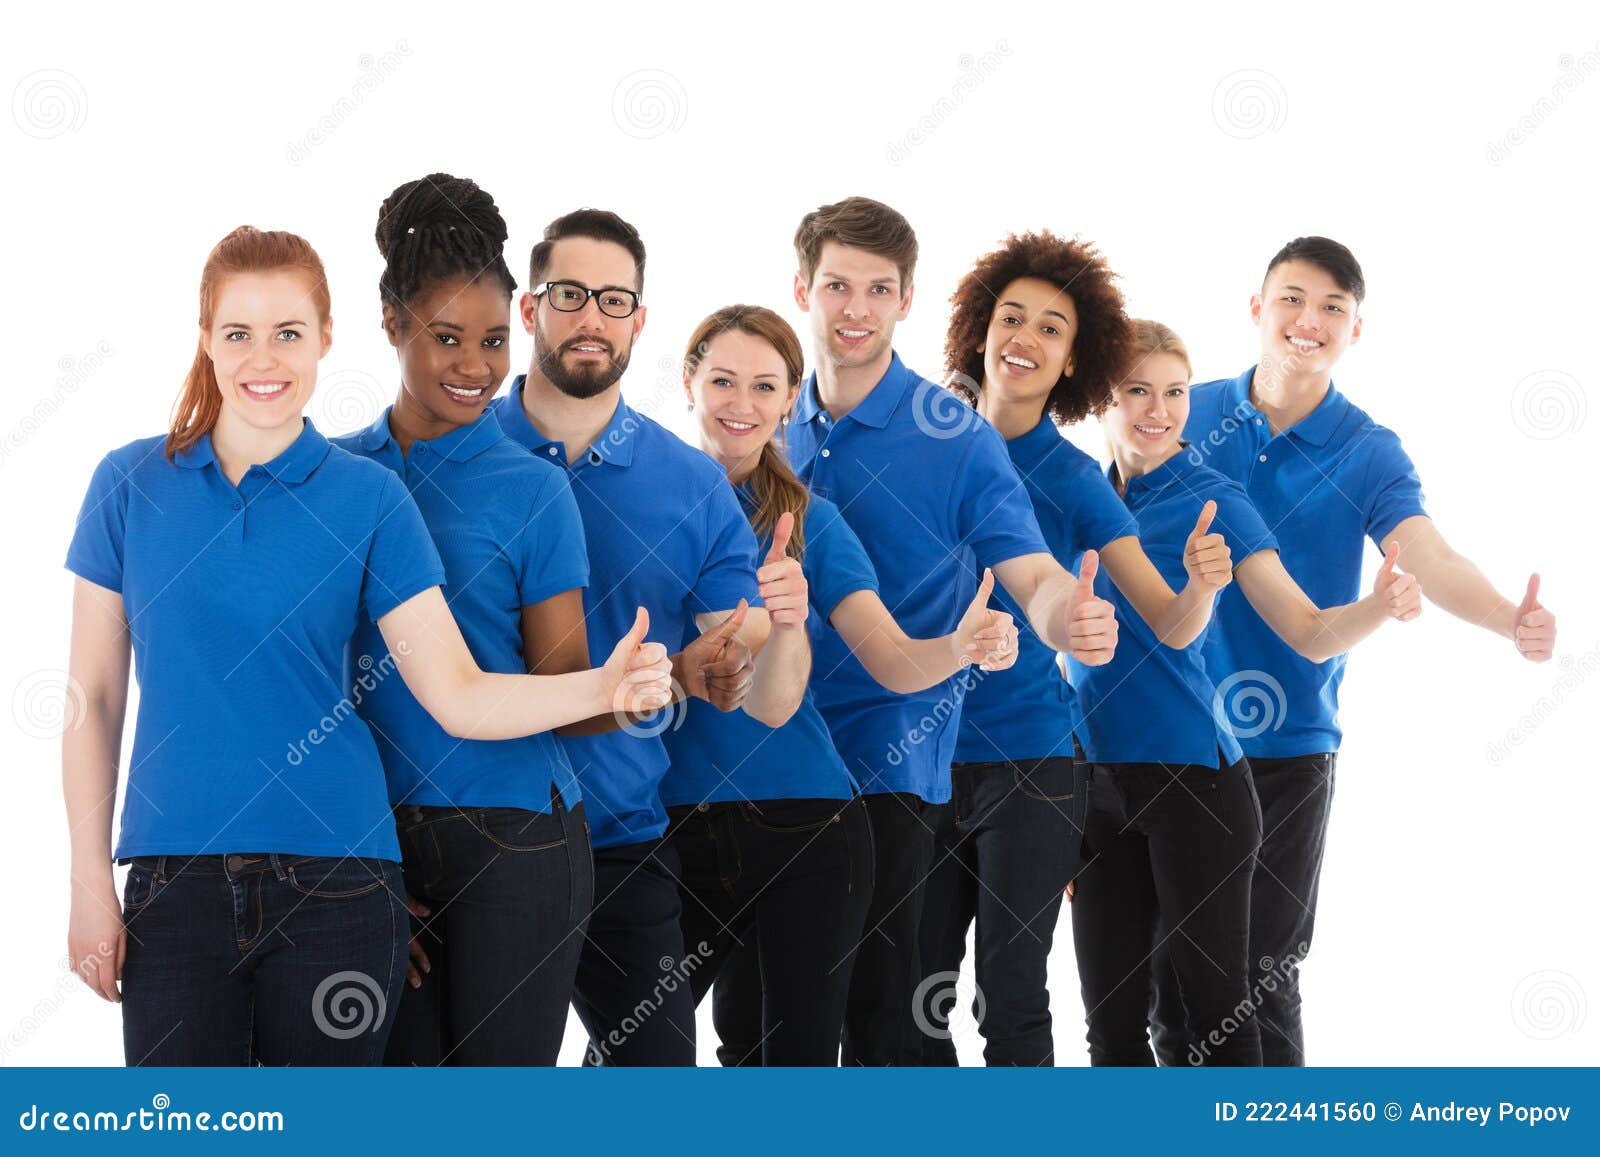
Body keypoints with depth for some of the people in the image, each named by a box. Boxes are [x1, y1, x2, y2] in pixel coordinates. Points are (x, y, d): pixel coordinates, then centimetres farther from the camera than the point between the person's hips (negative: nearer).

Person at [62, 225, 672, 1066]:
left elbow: (458, 697, -4)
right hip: (174, 877, 1)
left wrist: (601, 687, -21)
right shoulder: (130, 484, 5)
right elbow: (95, 695, 6)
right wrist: (90, 883, 2)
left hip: (332, 874, -1)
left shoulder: (369, 498, 2)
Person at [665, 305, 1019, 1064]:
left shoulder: (810, 520, 8)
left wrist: (960, 646, -26)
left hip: (806, 826, 1)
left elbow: (893, 660, -2)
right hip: (674, 823, -1)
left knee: (801, 1048, 4)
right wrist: (760, 617, -20)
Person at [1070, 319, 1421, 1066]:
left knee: (1215, 1004, 1)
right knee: (1110, 1017, 9)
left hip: (1193, 779, -5)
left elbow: (1310, 632, -13)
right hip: (1098, 782, 5)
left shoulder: (1211, 500, -5)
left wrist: (1381, 606, -32)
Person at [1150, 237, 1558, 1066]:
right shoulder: (1189, 414, 1)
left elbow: (1429, 561, -21)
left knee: (1264, 974, 0)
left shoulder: (1370, 454, -5)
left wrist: (1509, 621, -41)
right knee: (1171, 965, 8)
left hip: (1288, 745, -2)